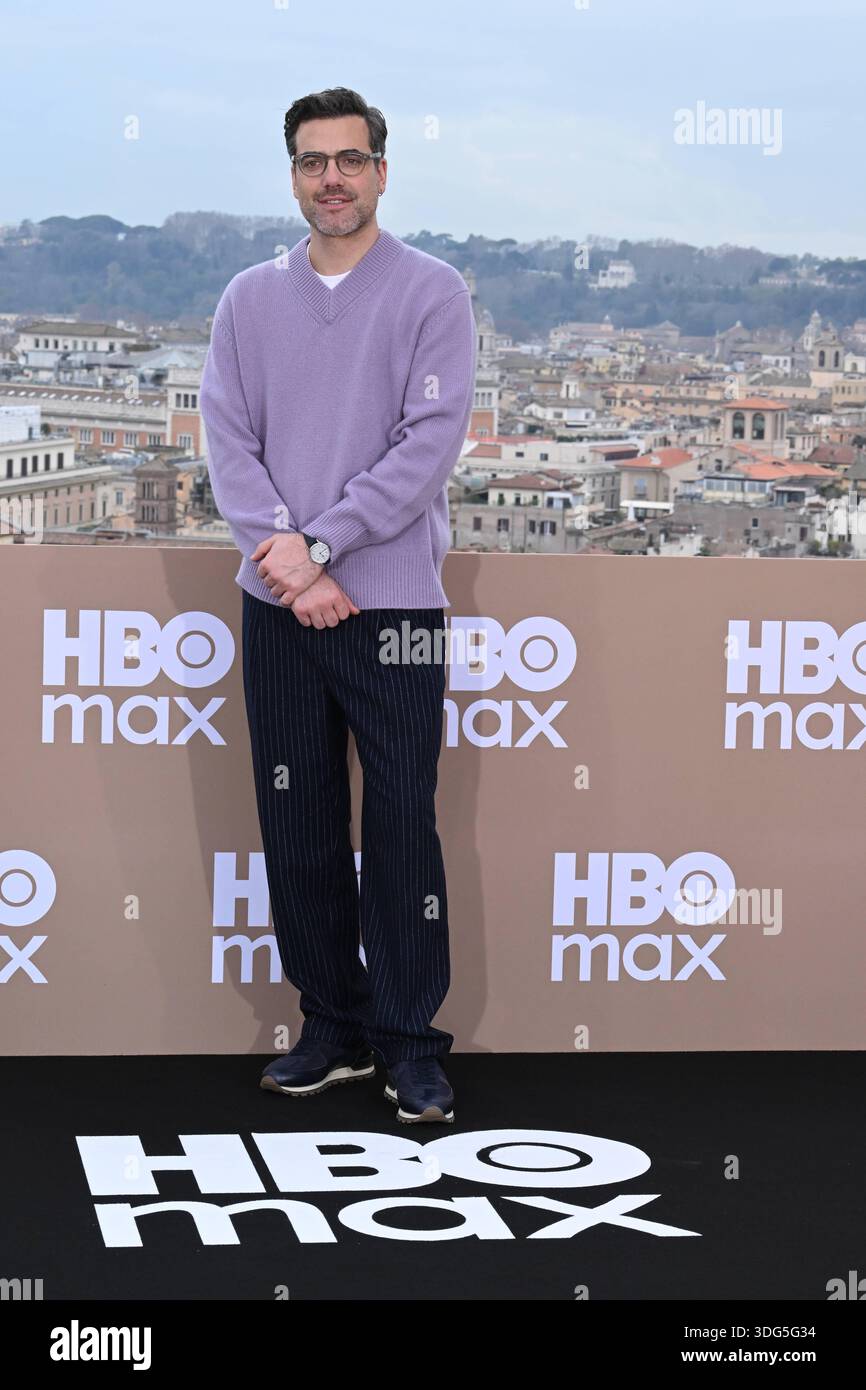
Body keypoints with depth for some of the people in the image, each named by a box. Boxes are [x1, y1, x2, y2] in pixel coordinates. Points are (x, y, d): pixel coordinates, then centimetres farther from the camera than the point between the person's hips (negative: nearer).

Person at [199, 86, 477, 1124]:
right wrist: (287, 560, -12)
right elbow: (228, 439, 2)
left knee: (402, 828, -1)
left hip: (392, 604, -3)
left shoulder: (432, 292, -1)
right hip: (278, 607, 4)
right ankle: (334, 1024, 20)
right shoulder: (248, 300, 10)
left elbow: (430, 444, -10)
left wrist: (317, 545, -15)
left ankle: (412, 1042, 9)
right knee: (297, 827, 8)